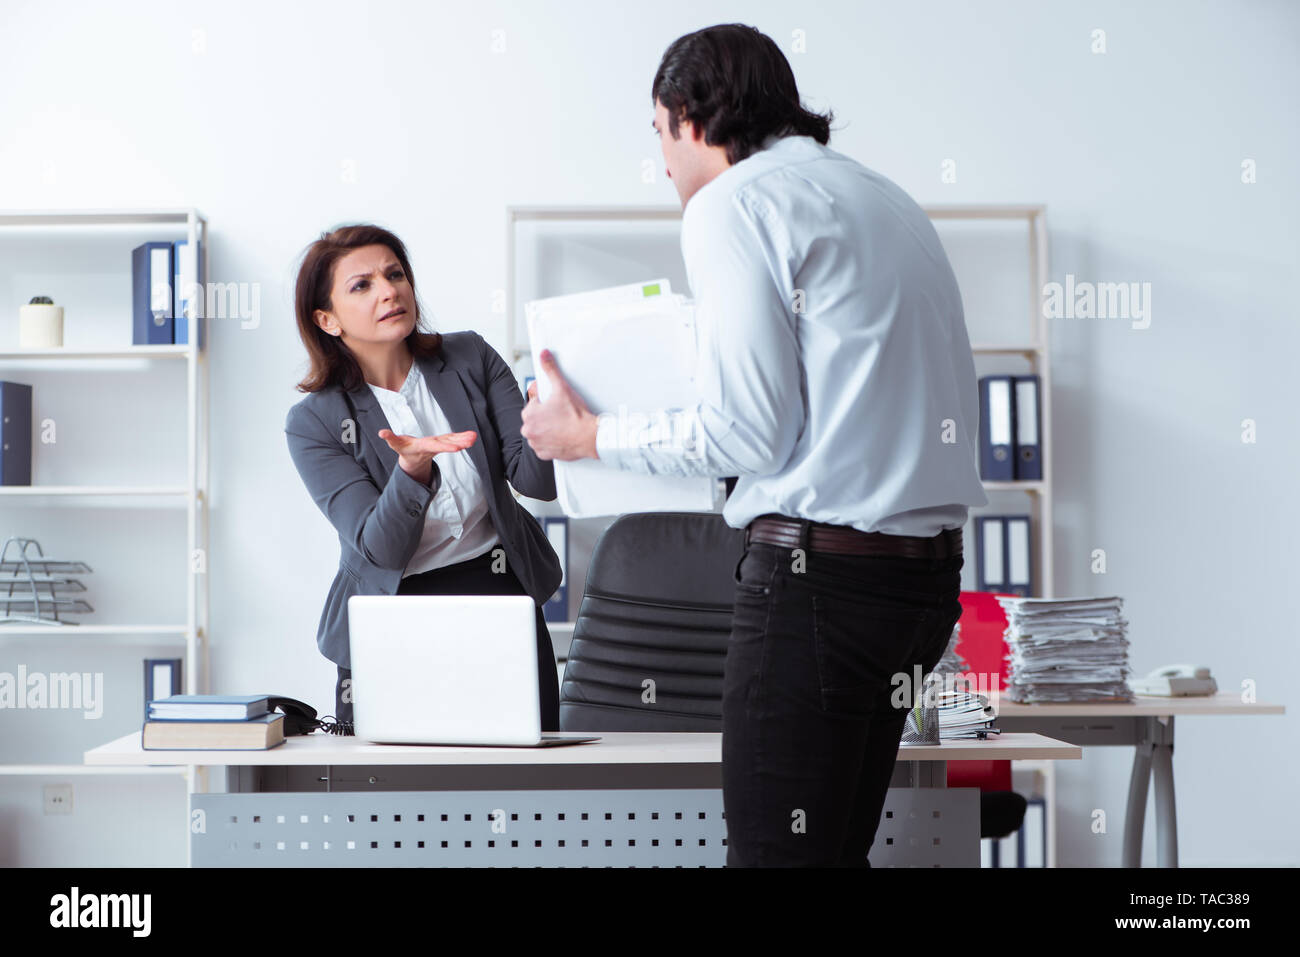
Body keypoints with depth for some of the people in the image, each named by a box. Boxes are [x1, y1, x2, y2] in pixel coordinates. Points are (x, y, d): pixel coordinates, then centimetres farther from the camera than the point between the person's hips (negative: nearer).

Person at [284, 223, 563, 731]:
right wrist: (412, 470, -35)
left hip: (501, 596, 2)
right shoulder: (313, 423, -7)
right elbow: (380, 547, -16)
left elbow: (537, 480, -7)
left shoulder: (470, 359, 1)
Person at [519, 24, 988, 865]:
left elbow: (749, 433, -11)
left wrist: (591, 436, 3)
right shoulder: (887, 200, 21)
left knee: (774, 852, -5)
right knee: (836, 850, 13)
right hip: (927, 569, 9)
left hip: (821, 572, -9)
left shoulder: (734, 203, -5)